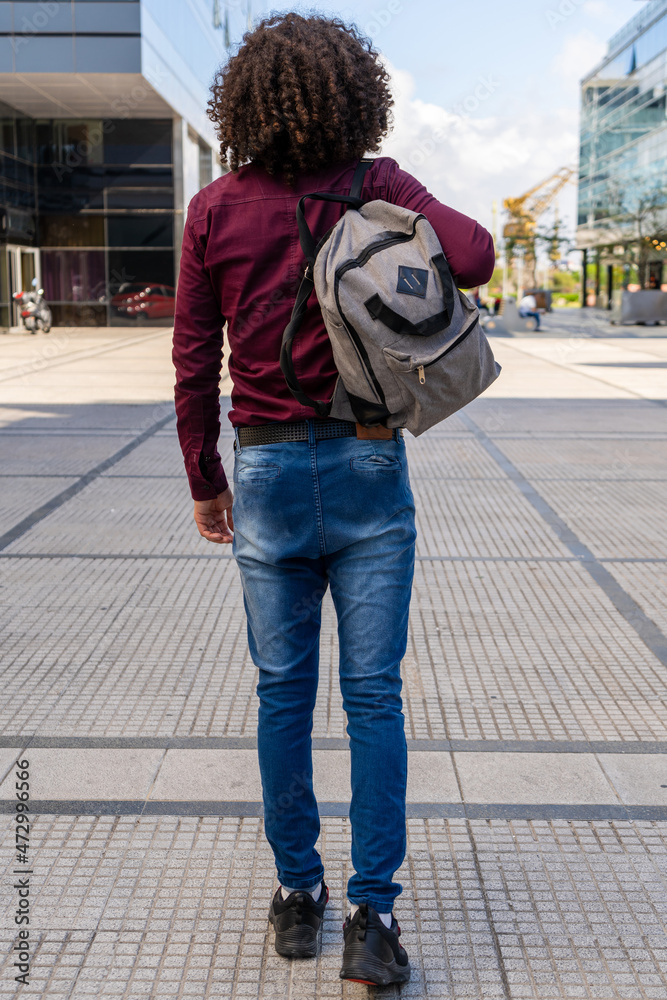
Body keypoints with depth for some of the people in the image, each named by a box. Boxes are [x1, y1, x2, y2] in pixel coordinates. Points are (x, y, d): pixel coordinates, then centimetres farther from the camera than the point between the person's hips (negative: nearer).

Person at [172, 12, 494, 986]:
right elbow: (474, 257, -20)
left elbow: (193, 366, 0)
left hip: (267, 470, 1)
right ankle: (373, 915, 8)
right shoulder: (378, 187, -4)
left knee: (284, 692, 11)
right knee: (374, 694, 5)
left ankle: (298, 891, 23)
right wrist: (411, 216, 1)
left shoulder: (214, 211, 0)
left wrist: (204, 484, 10)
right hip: (369, 468, -1)